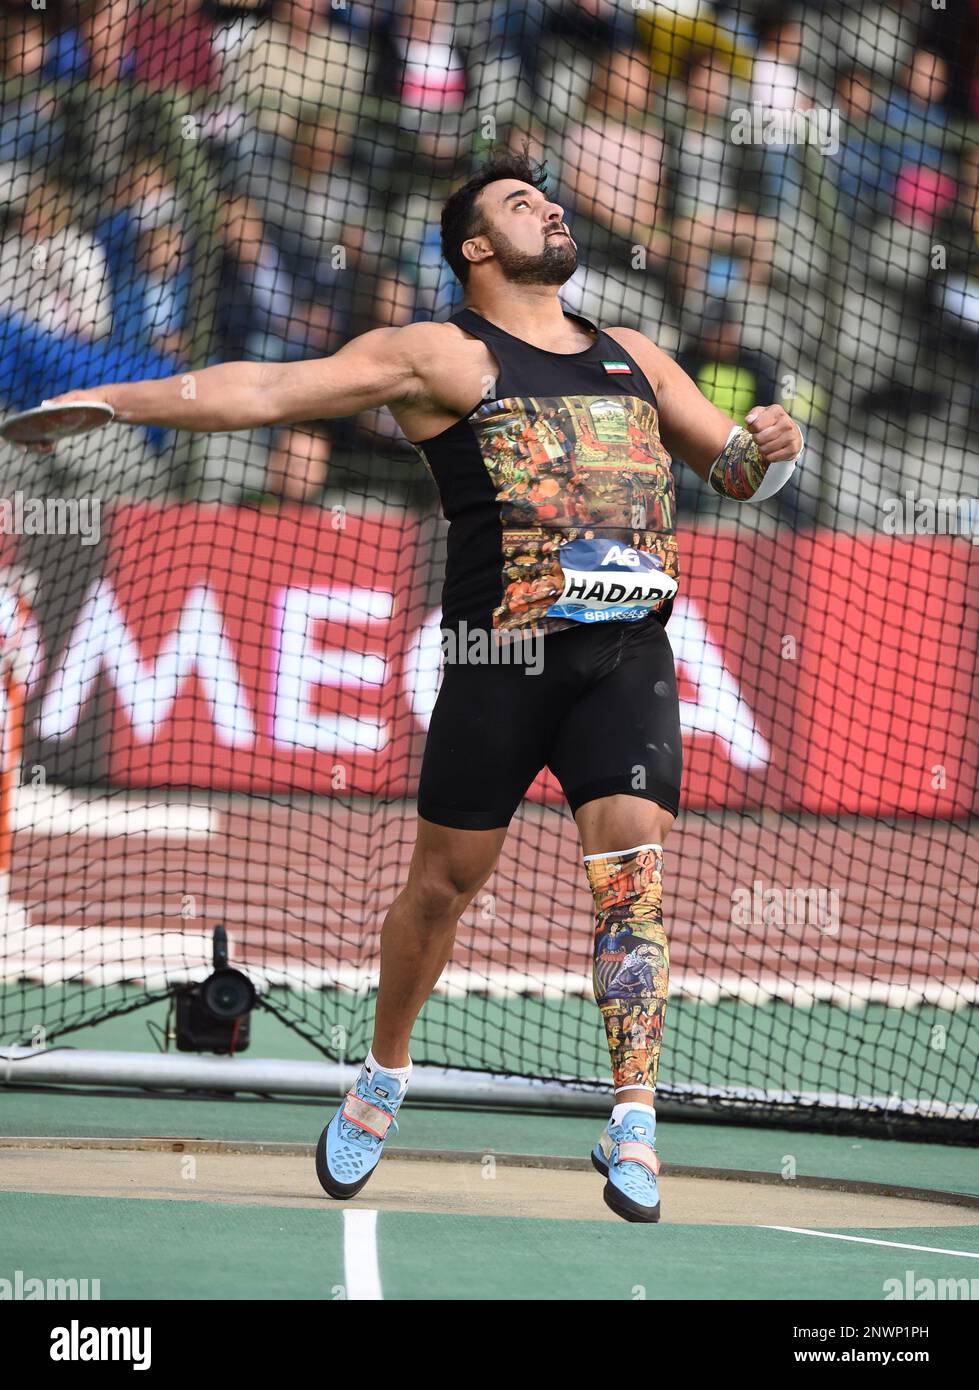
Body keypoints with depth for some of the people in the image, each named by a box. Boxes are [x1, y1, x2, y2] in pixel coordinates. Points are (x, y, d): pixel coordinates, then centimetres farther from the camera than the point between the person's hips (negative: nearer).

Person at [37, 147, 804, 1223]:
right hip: (500, 650, -2)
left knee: (630, 865, -13)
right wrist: (113, 400, -7)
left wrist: (769, 445, 4)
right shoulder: (443, 357, 5)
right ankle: (382, 1083, 28)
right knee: (444, 882, 4)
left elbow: (737, 472, 28)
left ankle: (634, 1132, -14)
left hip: (628, 655, 3)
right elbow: (269, 391, -1)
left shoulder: (634, 359, 21)